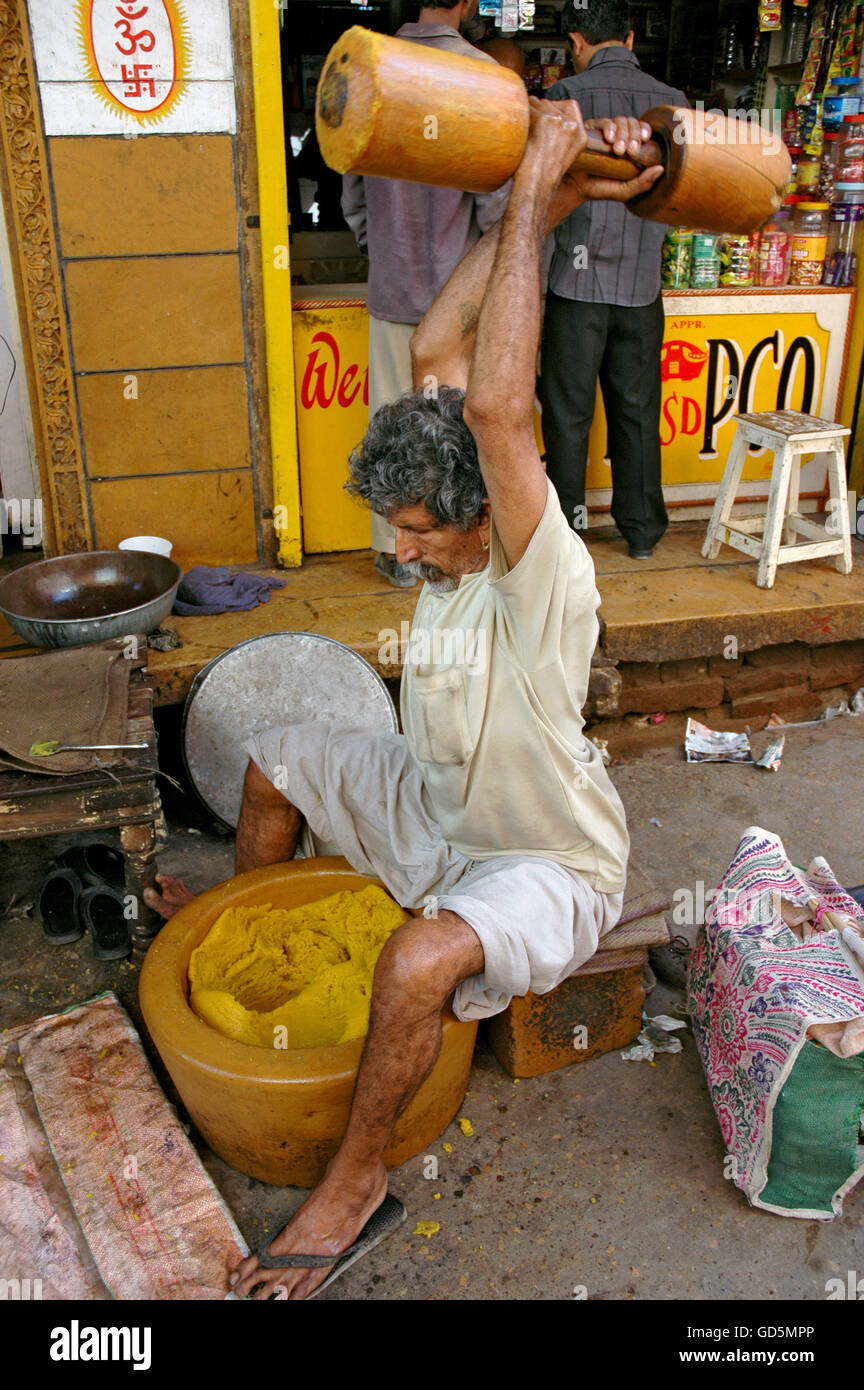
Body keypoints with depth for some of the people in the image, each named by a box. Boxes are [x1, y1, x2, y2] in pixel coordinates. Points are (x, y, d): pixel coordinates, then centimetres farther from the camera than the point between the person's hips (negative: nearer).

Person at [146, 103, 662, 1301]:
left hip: (546, 864, -8)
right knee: (275, 759, 16)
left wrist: (536, 189, -40)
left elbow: (493, 403, -48)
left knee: (418, 963, -38)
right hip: (432, 802, 8)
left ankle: (356, 1180, -9)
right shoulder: (457, 531, -10)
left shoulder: (541, 576, -33)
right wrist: (540, 206, -16)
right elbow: (438, 348, -11)